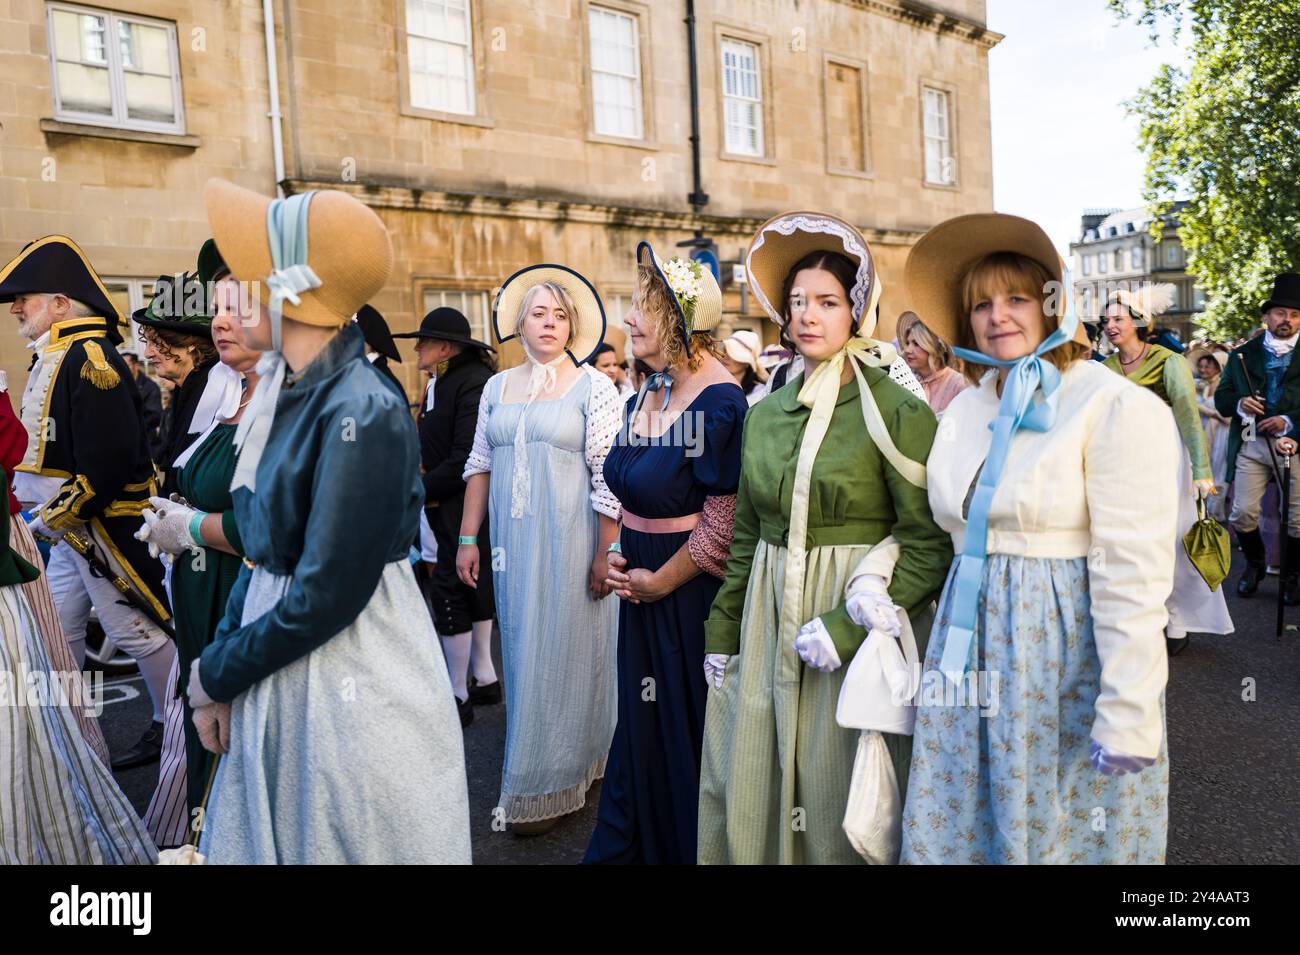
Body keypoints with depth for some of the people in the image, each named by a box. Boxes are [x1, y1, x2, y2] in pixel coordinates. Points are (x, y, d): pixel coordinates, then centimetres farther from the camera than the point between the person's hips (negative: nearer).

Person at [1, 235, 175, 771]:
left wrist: (58, 514, -17)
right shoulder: (51, 359, 13)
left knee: (134, 631, 1)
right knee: (57, 636, 14)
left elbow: (108, 460, -24)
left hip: (104, 525, -10)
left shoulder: (90, 356, -18)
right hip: (69, 529, 10)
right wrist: (44, 510, 11)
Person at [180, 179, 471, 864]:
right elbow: (263, 551, 10)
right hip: (278, 672, 8)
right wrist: (220, 660, 3)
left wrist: (218, 675, -9)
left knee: (348, 844, 12)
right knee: (274, 843, 22)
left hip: (353, 682, -8)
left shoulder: (363, 414, -23)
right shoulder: (286, 395, 4)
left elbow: (328, 595, -22)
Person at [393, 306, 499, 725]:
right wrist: (427, 489, 1)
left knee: (449, 589, -3)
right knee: (474, 585, 17)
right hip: (451, 506, 10)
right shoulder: (441, 382, 13)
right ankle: (484, 678, 30)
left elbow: (466, 457, -23)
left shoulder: (473, 381, -18)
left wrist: (425, 491, -15)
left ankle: (459, 696, 9)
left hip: (465, 510, -10)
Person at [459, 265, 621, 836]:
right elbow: (480, 465, 11)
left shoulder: (593, 387, -5)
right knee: (522, 653, 13)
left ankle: (549, 788, 17)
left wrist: (606, 553, -14)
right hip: (513, 542, 5)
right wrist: (468, 538, 6)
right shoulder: (496, 388, 10)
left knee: (563, 654, 3)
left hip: (570, 541, -4)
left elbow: (607, 477, -10)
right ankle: (527, 762, 30)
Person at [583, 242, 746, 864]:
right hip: (642, 583, 7)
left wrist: (661, 580, -12)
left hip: (692, 589, -7)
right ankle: (630, 846, 35)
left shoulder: (719, 400, -18)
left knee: (686, 728, 9)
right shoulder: (643, 396, 7)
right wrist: (617, 553, 4)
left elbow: (724, 519, -19)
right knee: (640, 725, 18)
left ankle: (688, 847, 31)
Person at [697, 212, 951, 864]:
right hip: (769, 617, 5)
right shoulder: (765, 414, 8)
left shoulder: (895, 412, -9)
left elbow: (928, 544, -12)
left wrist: (848, 627, -19)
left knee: (840, 801, 7)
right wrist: (722, 631, 12)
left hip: (854, 613, -5)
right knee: (752, 795, 13)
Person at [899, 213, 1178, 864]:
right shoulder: (966, 408, 9)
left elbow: (1134, 574, -17)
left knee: (1065, 832, 10)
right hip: (975, 647, 6)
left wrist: (1128, 711, -19)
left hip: (1069, 649, -5)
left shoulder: (1116, 406, -11)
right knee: (961, 827, 13)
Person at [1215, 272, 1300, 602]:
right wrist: (1238, 403, -11)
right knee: (1242, 513, -1)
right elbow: (1221, 397, 10)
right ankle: (1254, 565, 25)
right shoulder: (1243, 355, 10)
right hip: (1250, 444, 1)